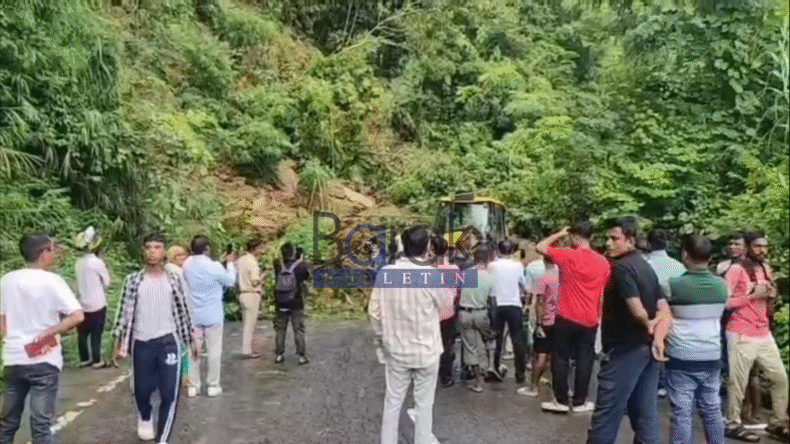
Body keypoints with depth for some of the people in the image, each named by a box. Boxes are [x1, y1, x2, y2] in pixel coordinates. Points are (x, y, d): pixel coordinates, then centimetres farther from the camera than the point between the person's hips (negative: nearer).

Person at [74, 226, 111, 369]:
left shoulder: (79, 262, 3)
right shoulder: (97, 262, -15)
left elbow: (80, 282, 9)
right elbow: (106, 282, -5)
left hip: (83, 303, 6)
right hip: (97, 304, -6)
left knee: (82, 333, 12)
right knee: (96, 333, 2)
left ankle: (84, 359, 22)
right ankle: (96, 361, 7)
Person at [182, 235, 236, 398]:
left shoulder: (187, 265, -3)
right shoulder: (214, 267, -19)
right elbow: (230, 281, -3)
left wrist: (220, 262, 18)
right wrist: (230, 264, 10)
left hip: (193, 315, 4)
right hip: (213, 316, -4)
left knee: (194, 350, 11)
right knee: (214, 350, 7)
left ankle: (193, 386, 17)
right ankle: (213, 386, 13)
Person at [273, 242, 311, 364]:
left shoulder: (278, 265, -5)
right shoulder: (301, 266, -12)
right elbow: (307, 275, 6)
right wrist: (302, 261, 16)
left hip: (281, 303, 2)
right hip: (296, 303, -2)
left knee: (280, 329, 13)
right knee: (298, 329, 4)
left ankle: (279, 355, 16)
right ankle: (302, 356, 5)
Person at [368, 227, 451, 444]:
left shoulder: (384, 273, -9)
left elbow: (374, 312, -3)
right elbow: (444, 306, 1)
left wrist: (382, 339, 13)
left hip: (395, 350, 3)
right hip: (426, 351, -3)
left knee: (392, 402, 15)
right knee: (424, 404, 13)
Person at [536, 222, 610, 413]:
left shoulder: (568, 256, -11)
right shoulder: (603, 262, 3)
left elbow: (540, 247, -4)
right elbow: (605, 294, 8)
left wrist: (560, 234, 6)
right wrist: (599, 316, 15)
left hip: (566, 318, -3)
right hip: (589, 320, 4)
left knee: (560, 359, 6)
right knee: (584, 361, 8)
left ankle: (561, 400, 9)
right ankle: (579, 401, 14)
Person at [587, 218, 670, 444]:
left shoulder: (621, 267, -14)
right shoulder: (646, 267, 14)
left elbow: (636, 309, -23)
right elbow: (665, 310, 8)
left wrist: (648, 325, -2)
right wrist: (658, 339, -6)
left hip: (625, 349, -9)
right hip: (646, 348, 9)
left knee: (606, 413, -1)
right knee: (647, 413, 11)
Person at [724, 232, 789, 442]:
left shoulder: (766, 268, 12)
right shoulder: (737, 269, -12)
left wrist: (771, 295, 2)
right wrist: (753, 296, -20)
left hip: (764, 334, 8)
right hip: (742, 335, -8)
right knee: (738, 382, -1)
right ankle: (733, 425, 13)